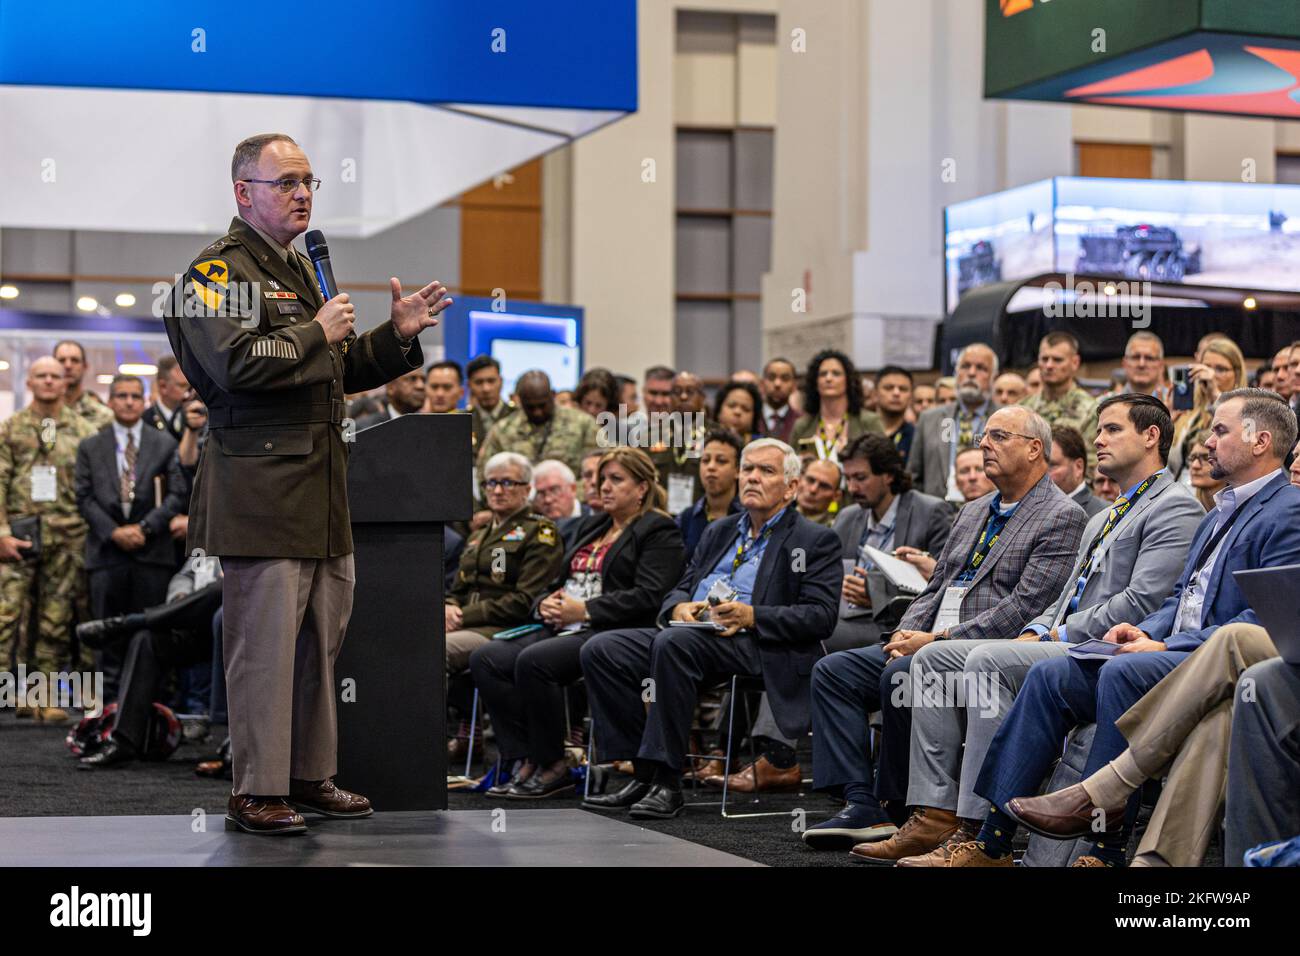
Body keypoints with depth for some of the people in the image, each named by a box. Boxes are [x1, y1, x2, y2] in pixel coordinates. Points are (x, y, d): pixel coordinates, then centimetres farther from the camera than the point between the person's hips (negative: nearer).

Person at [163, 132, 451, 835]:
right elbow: (234, 363, -21)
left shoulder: (303, 270, 22)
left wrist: (396, 335, 12)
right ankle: (256, 792, -1)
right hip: (260, 491, -9)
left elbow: (342, 370, 29)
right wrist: (316, 333, -12)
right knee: (265, 642, -7)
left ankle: (310, 776, 21)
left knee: (321, 639, 12)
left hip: (322, 487, 9)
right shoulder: (218, 271, -6)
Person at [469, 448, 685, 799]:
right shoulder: (592, 526, 27)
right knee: (486, 659, -15)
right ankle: (524, 761, -17)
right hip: (562, 627, 8)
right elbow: (559, 581, 27)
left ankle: (551, 766, -19)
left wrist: (585, 610, -16)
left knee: (533, 661, -33)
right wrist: (545, 604, 2)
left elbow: (648, 596, -13)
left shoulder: (659, 532, 1)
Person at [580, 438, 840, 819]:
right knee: (601, 650, -15)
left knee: (674, 642, -36)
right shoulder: (719, 531, 26)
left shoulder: (816, 541, 5)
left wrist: (752, 616, -18)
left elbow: (821, 616, -6)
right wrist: (679, 607, -2)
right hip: (692, 633, 7)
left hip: (754, 645, -7)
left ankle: (667, 783, -33)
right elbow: (682, 587, 24)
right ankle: (645, 773, -13)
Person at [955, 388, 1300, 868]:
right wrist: (1146, 630, 4)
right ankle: (992, 841, -11)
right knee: (1050, 675, -7)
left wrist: (1167, 646, -18)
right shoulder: (1221, 512, 25)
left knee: (1123, 671, -34)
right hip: (1173, 652, 9)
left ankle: (1107, 844, -27)